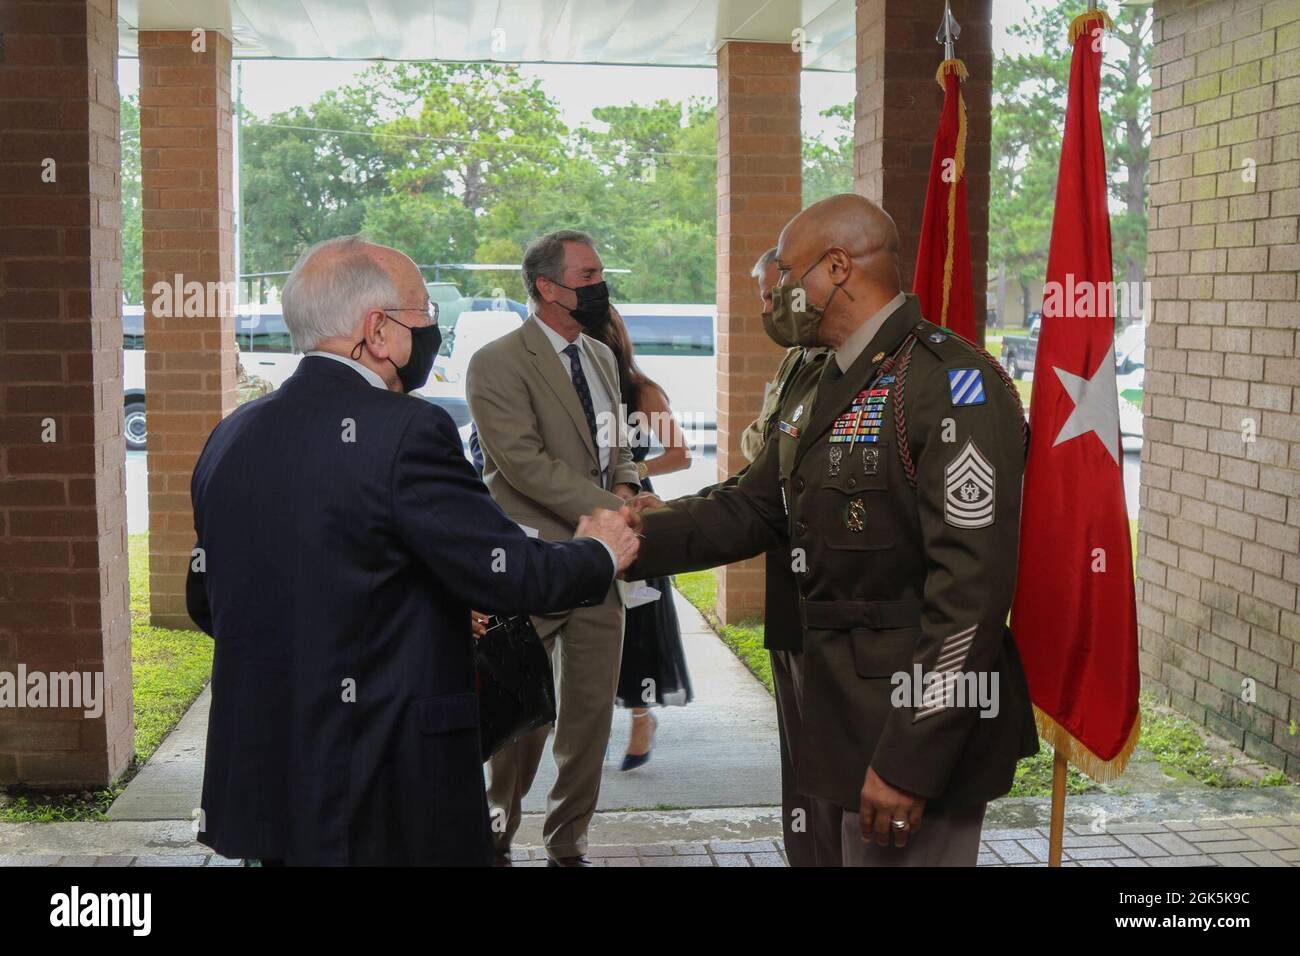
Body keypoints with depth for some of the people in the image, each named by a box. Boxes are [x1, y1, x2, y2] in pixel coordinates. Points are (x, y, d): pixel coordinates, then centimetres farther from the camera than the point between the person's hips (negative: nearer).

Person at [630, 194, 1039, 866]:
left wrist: (910, 759, -24)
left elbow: (971, 587, -23)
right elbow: (754, 508, 16)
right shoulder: (821, 392, 14)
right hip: (853, 713, 9)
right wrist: (645, 534, -1)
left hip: (921, 733, -9)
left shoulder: (953, 383, -18)